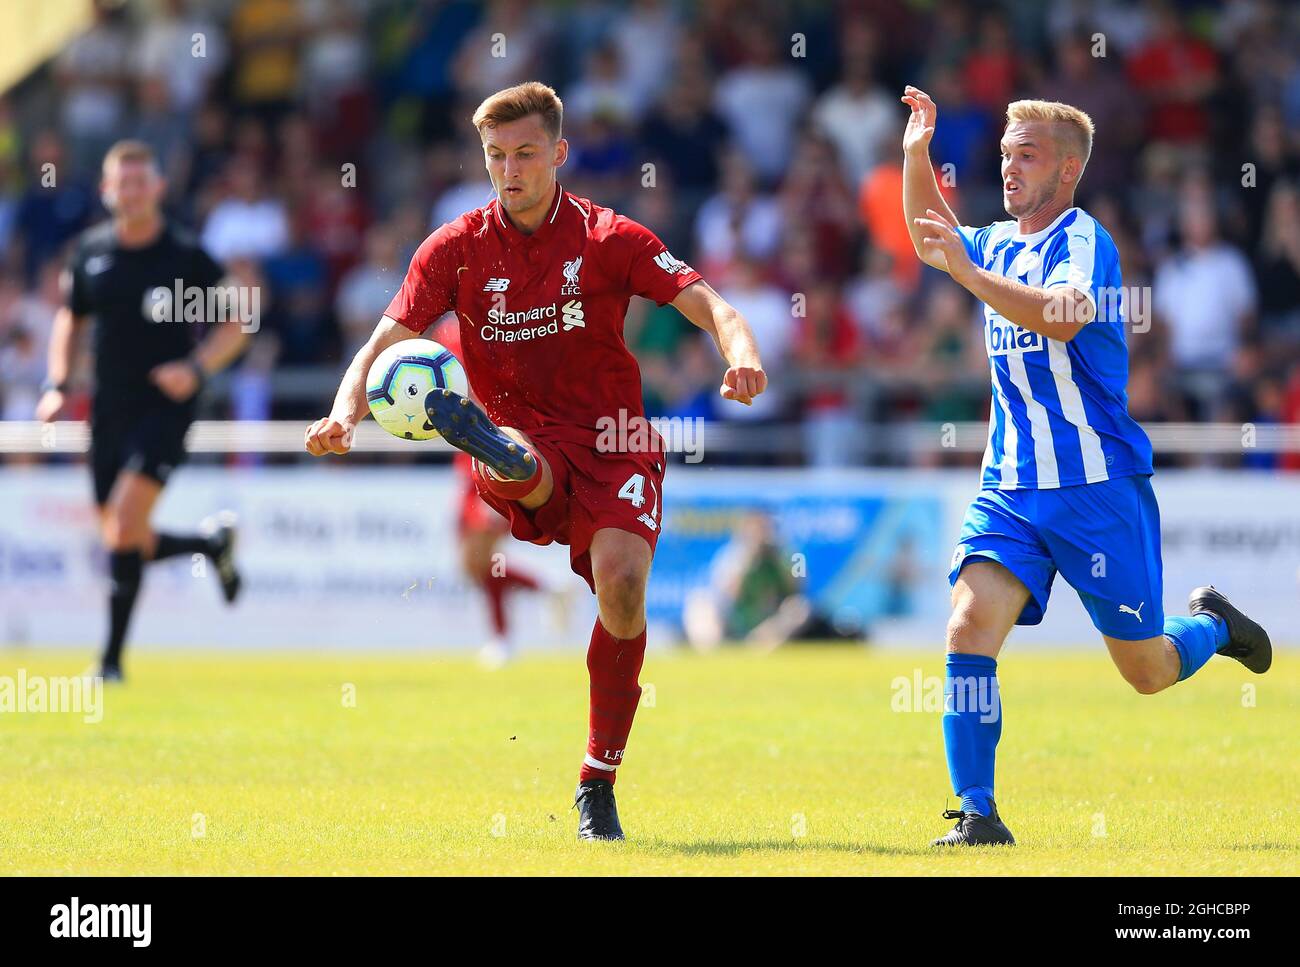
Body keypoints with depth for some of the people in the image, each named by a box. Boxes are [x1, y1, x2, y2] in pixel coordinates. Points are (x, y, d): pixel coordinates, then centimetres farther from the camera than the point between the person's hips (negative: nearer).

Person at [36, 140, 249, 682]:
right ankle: (212, 543, 37)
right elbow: (70, 318, 20)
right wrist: (57, 384, 6)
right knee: (120, 540, 8)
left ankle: (112, 657, -10)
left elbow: (236, 325, 0)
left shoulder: (186, 255, -6)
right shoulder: (91, 251, 5)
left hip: (165, 406, -5)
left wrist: (196, 368, -17)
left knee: (125, 527, -19)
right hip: (110, 409, 5)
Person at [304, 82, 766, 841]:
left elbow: (709, 304, -5)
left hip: (612, 443, -1)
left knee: (621, 580, -24)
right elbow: (386, 345, 1)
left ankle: (600, 780, -10)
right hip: (523, 446, 1)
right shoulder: (455, 250, 4)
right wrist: (345, 415, -21)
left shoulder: (609, 238, 1)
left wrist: (742, 355, -29)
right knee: (516, 463, -37)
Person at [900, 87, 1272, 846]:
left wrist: (966, 271, -38)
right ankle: (977, 813, -14)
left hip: (1097, 487, -6)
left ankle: (1212, 623, 38)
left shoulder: (1083, 240, -11)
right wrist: (917, 156, 16)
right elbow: (933, 237, 33)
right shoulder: (999, 243, 12)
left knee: (1148, 672, 4)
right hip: (1011, 486, 6)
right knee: (969, 629, -16)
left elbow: (1062, 318, -32)